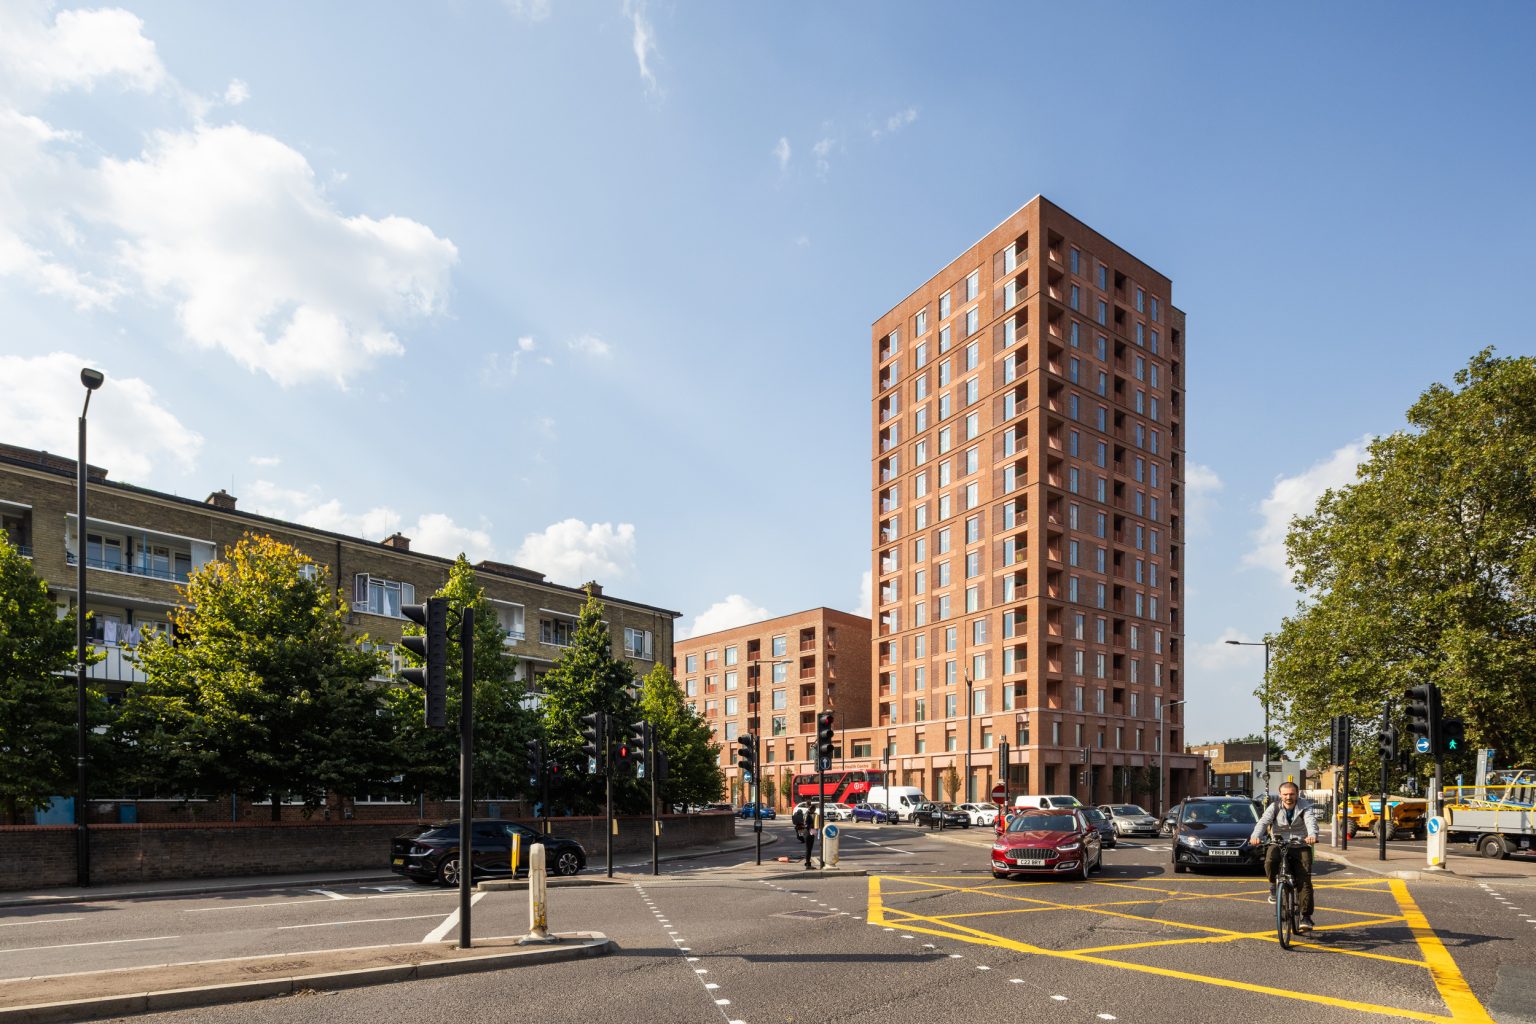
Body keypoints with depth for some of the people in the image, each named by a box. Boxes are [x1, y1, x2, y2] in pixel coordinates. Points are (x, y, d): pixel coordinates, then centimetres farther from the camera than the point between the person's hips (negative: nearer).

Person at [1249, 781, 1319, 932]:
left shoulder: (1305, 807, -3)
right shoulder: (1274, 807, 0)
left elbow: (1311, 821, -23)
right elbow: (1263, 822, -15)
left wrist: (1312, 835, -47)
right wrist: (1256, 836, -37)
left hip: (1300, 845, 0)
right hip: (1278, 844, 0)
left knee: (1304, 880, -12)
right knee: (1270, 861, -31)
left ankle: (1306, 917, -3)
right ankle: (1274, 885, -1)